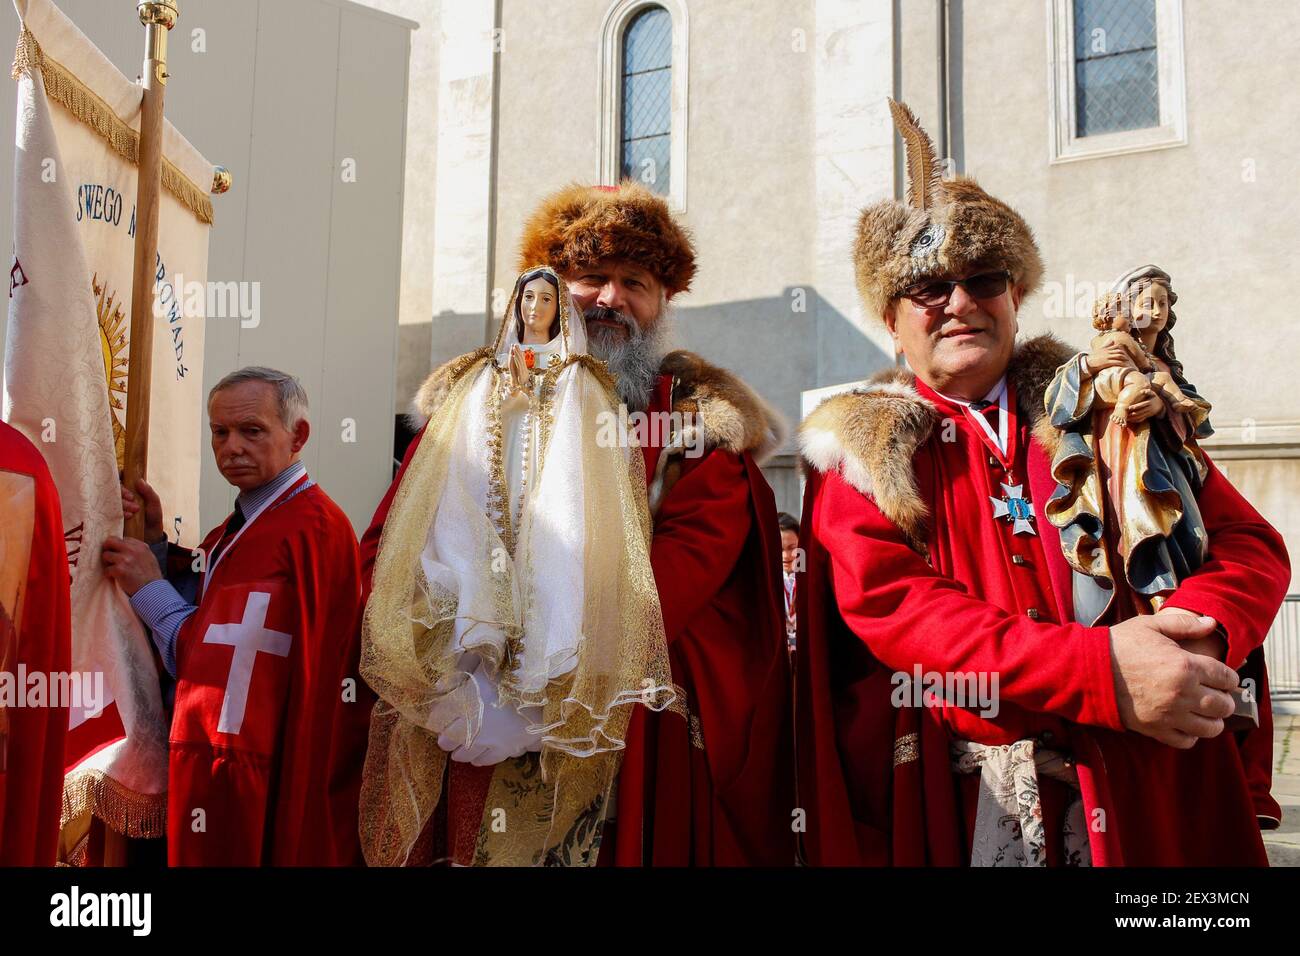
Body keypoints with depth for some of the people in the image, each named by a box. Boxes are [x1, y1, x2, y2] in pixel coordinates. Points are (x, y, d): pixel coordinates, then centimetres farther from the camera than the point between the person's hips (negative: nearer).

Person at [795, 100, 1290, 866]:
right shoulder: (861, 450, 0)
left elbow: (1248, 543, 5)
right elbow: (888, 604, -14)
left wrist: (1199, 628, -18)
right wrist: (1098, 671, -25)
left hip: (1139, 789, 3)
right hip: (951, 800, -2)